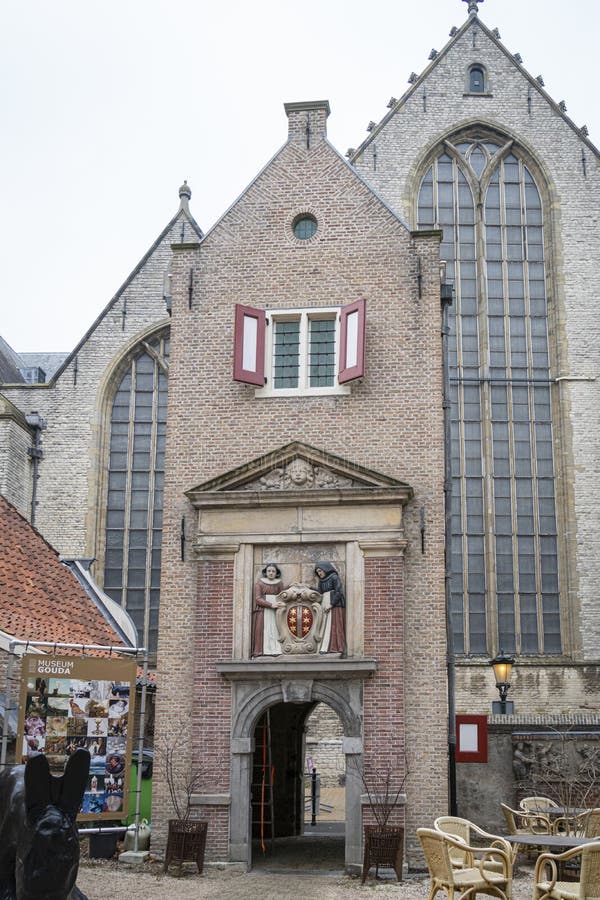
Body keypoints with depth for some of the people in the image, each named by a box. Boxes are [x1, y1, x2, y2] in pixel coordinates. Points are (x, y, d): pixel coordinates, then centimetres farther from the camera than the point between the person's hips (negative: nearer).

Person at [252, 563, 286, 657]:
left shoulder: (279, 584, 14)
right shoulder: (259, 583, 8)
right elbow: (258, 599, -3)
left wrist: (282, 603, -18)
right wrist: (271, 605, -17)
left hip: (276, 612, 2)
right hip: (262, 612, -1)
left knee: (275, 631, -12)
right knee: (264, 632, -13)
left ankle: (275, 651, -19)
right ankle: (262, 652, -20)